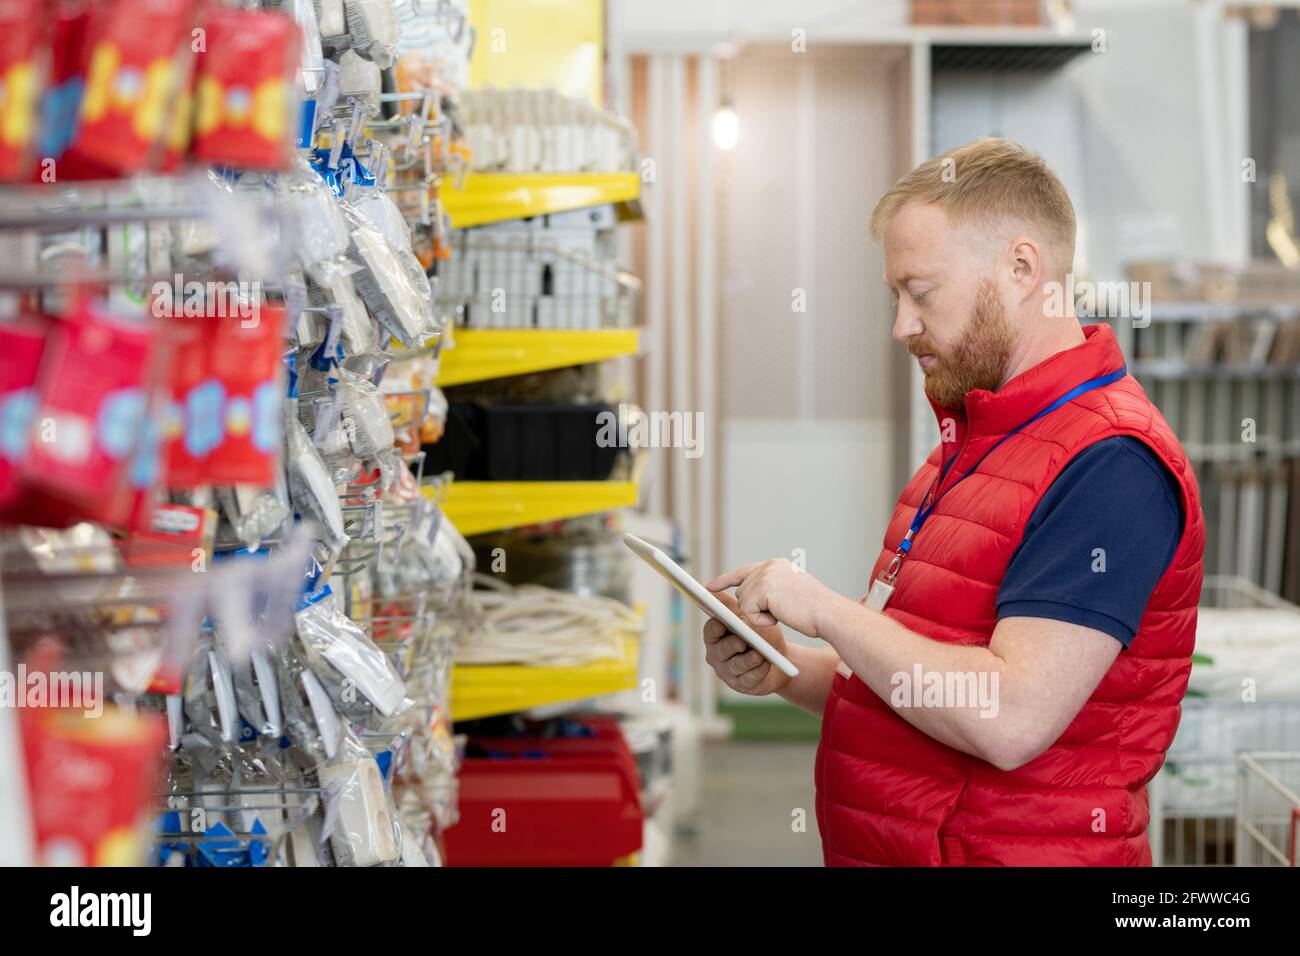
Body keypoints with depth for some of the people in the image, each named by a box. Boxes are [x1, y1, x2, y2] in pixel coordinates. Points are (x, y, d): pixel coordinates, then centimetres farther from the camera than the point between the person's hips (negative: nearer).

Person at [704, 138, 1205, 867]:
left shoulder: (1109, 461, -19)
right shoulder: (972, 438, 12)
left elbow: (1010, 718, -27)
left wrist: (823, 609, -19)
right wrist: (788, 672, 0)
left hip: (1010, 848, -8)